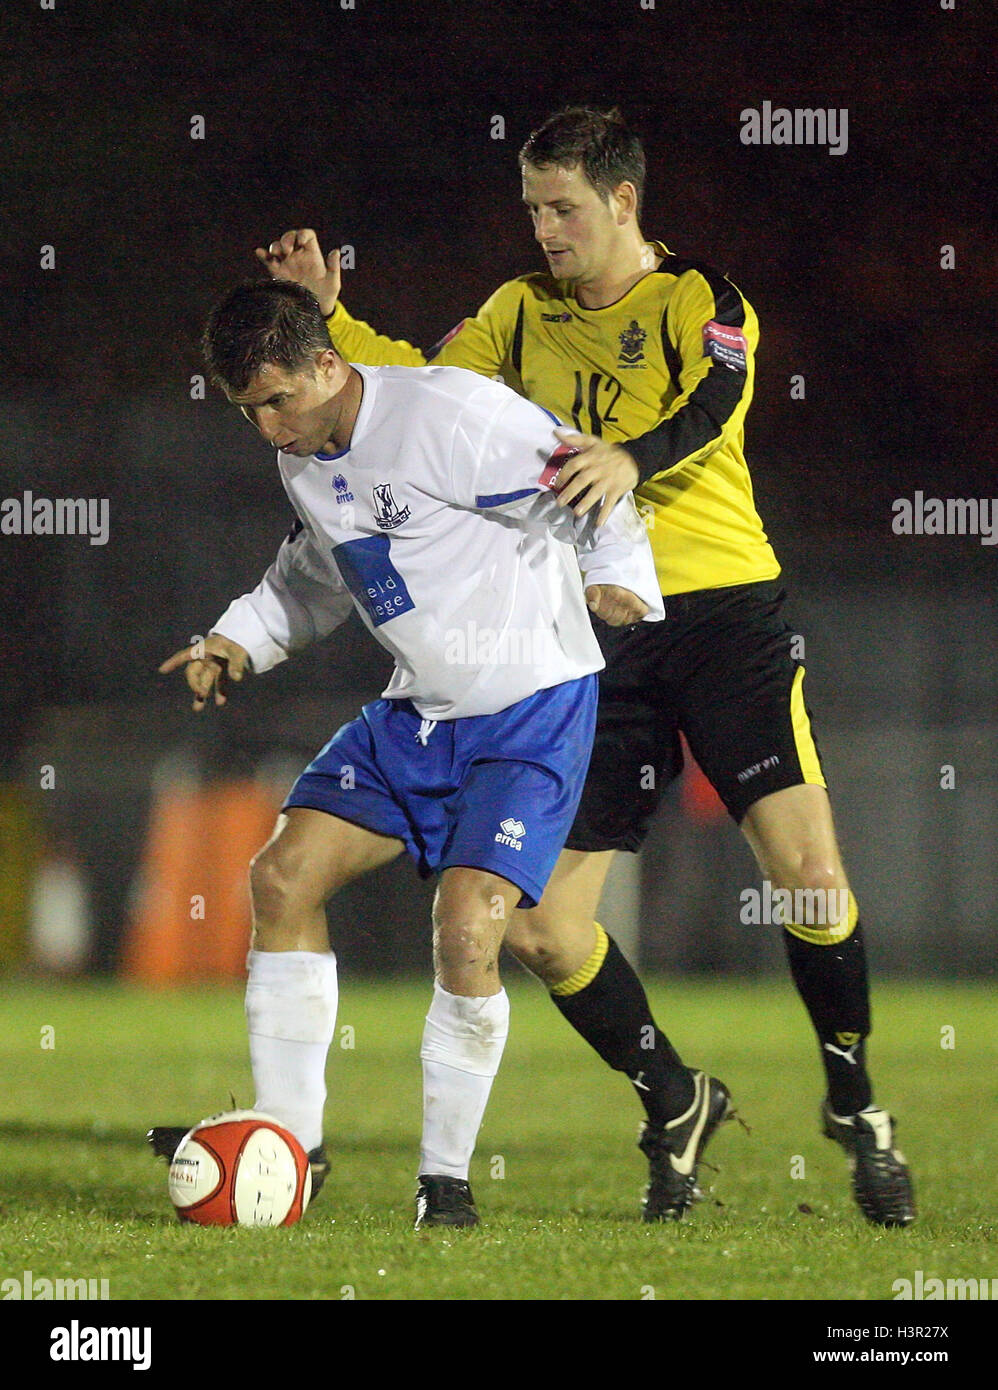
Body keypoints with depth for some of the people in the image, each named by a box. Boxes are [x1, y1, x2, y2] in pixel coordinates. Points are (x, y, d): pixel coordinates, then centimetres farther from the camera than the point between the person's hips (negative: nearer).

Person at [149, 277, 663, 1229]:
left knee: (466, 928, -20)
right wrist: (239, 641, 12)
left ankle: (447, 1174, -3)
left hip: (534, 710, -8)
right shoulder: (301, 460, 6)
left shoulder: (448, 412, -20)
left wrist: (620, 578, -27)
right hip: (417, 713, 8)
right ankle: (288, 1138, 8)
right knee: (283, 876, -1)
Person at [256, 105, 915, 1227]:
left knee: (808, 871, -17)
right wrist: (329, 314, -4)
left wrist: (631, 459, -41)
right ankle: (675, 1107, 19)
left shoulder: (697, 301, -2)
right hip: (592, 639, 4)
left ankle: (853, 1102, 8)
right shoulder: (522, 314, 14)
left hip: (724, 610, -4)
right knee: (539, 927, -4)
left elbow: (712, 403, -21)